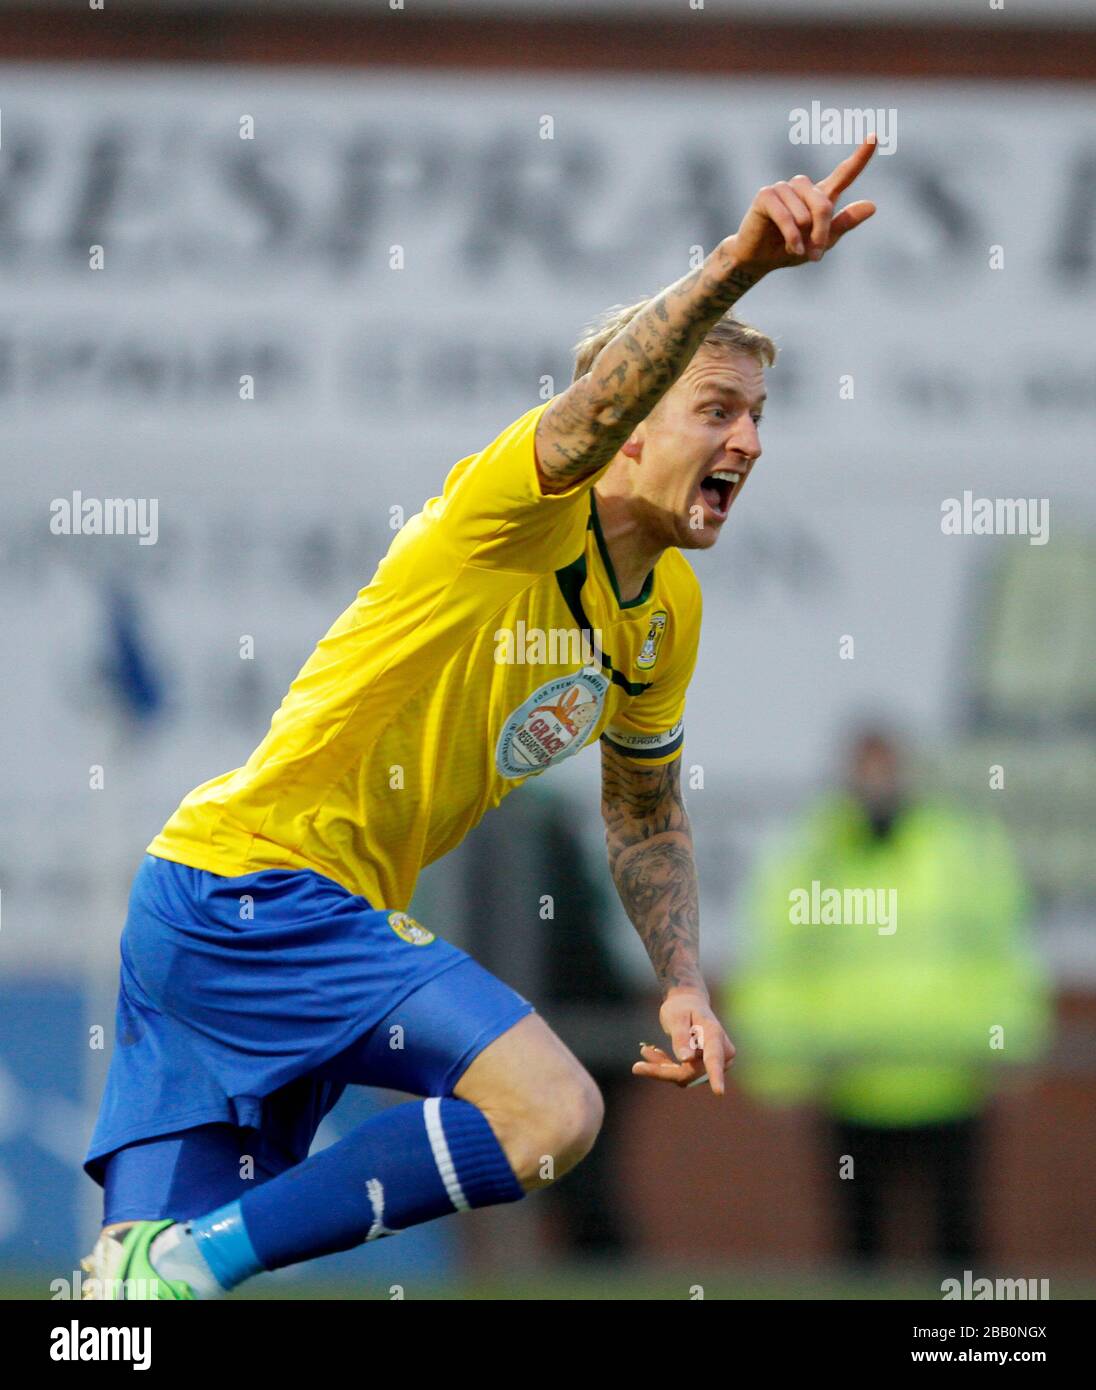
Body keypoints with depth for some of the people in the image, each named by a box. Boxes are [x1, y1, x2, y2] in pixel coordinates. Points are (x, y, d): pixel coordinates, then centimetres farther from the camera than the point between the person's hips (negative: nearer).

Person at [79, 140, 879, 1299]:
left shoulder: (669, 609, 12)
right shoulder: (519, 513, -14)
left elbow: (645, 816, 28)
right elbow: (602, 397, -37)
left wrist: (683, 986, 13)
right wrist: (733, 268, -54)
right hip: (246, 887, -9)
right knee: (550, 1111, -23)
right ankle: (190, 1259, -18)